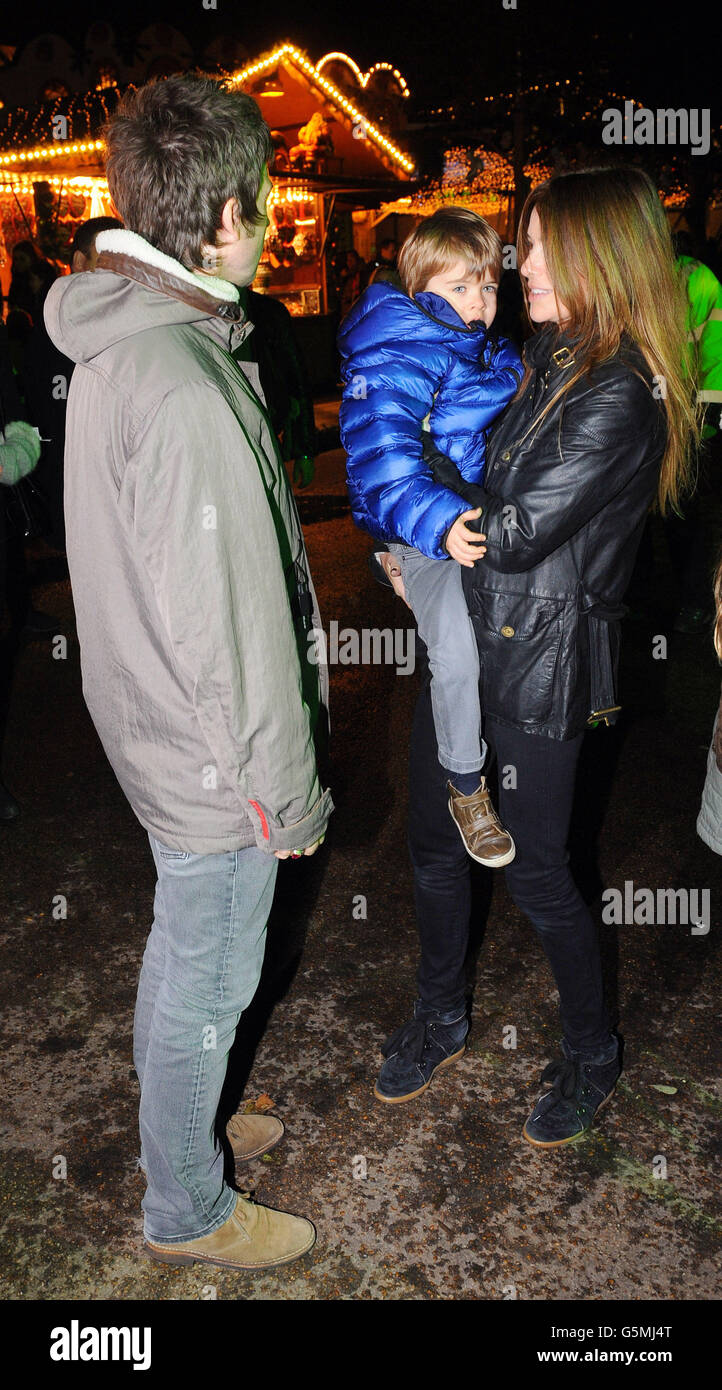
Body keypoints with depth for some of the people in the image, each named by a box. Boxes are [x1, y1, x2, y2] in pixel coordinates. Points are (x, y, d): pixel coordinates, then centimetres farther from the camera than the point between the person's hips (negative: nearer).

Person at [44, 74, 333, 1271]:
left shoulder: (116, 341, 3)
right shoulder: (186, 390, -29)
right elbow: (230, 629, -26)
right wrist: (286, 792, -15)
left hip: (150, 722, 9)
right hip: (216, 765, -9)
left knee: (180, 949, 27)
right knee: (207, 986, 12)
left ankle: (178, 1128, 52)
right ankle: (186, 1211, 37)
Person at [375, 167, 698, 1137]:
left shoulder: (622, 400, -19)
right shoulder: (547, 355, 9)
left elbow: (517, 533, -23)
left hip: (540, 664, -8)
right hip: (464, 633, 8)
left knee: (535, 870, 6)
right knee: (433, 840, 17)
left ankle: (592, 1055, 33)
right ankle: (441, 1019, 41)